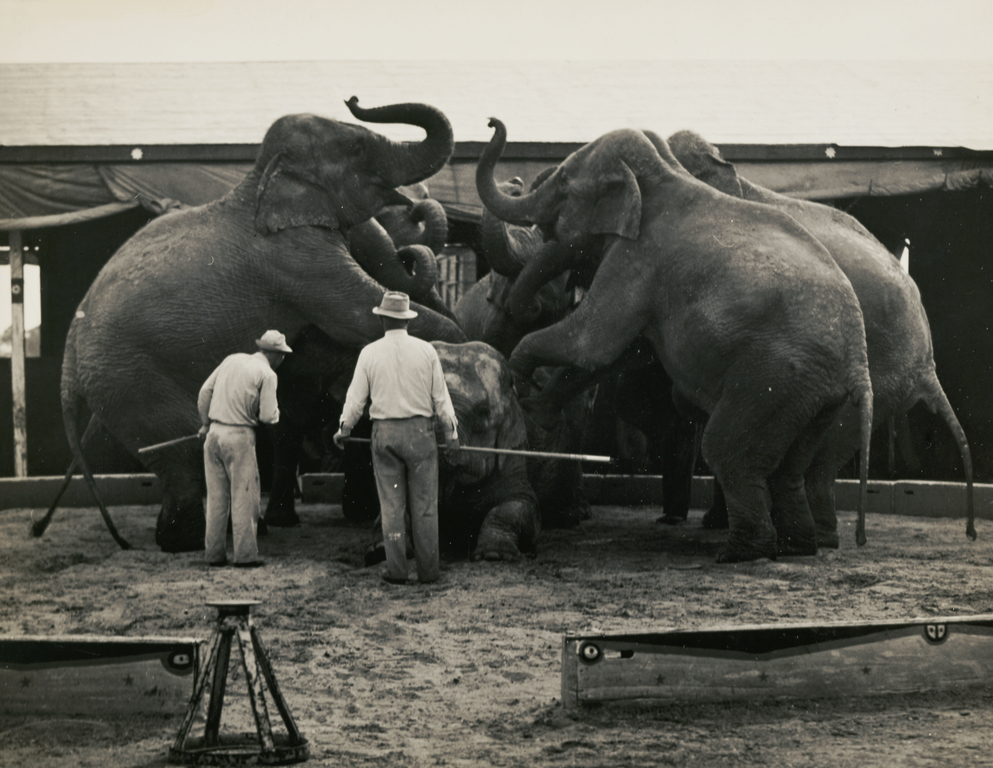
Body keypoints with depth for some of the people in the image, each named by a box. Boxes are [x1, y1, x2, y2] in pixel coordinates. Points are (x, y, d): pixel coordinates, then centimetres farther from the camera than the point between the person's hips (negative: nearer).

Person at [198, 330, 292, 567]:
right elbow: (268, 416, -10)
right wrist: (275, 412, 12)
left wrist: (205, 423, 20)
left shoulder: (232, 359, 11)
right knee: (243, 497, 1)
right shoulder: (266, 374, -6)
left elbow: (205, 391, 11)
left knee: (216, 497, 10)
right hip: (239, 436, -6)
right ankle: (245, 554, 1)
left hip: (214, 433, 6)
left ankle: (214, 553, 13)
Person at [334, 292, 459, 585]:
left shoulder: (370, 353, -1)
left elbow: (356, 396, 4)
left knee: (391, 505, 5)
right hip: (420, 431, 0)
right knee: (424, 504, 3)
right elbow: (440, 396, 2)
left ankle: (396, 569, 4)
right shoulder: (425, 351, -2)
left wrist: (344, 429, 19)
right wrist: (451, 431, 12)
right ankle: (427, 569, 3)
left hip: (384, 432, 1)